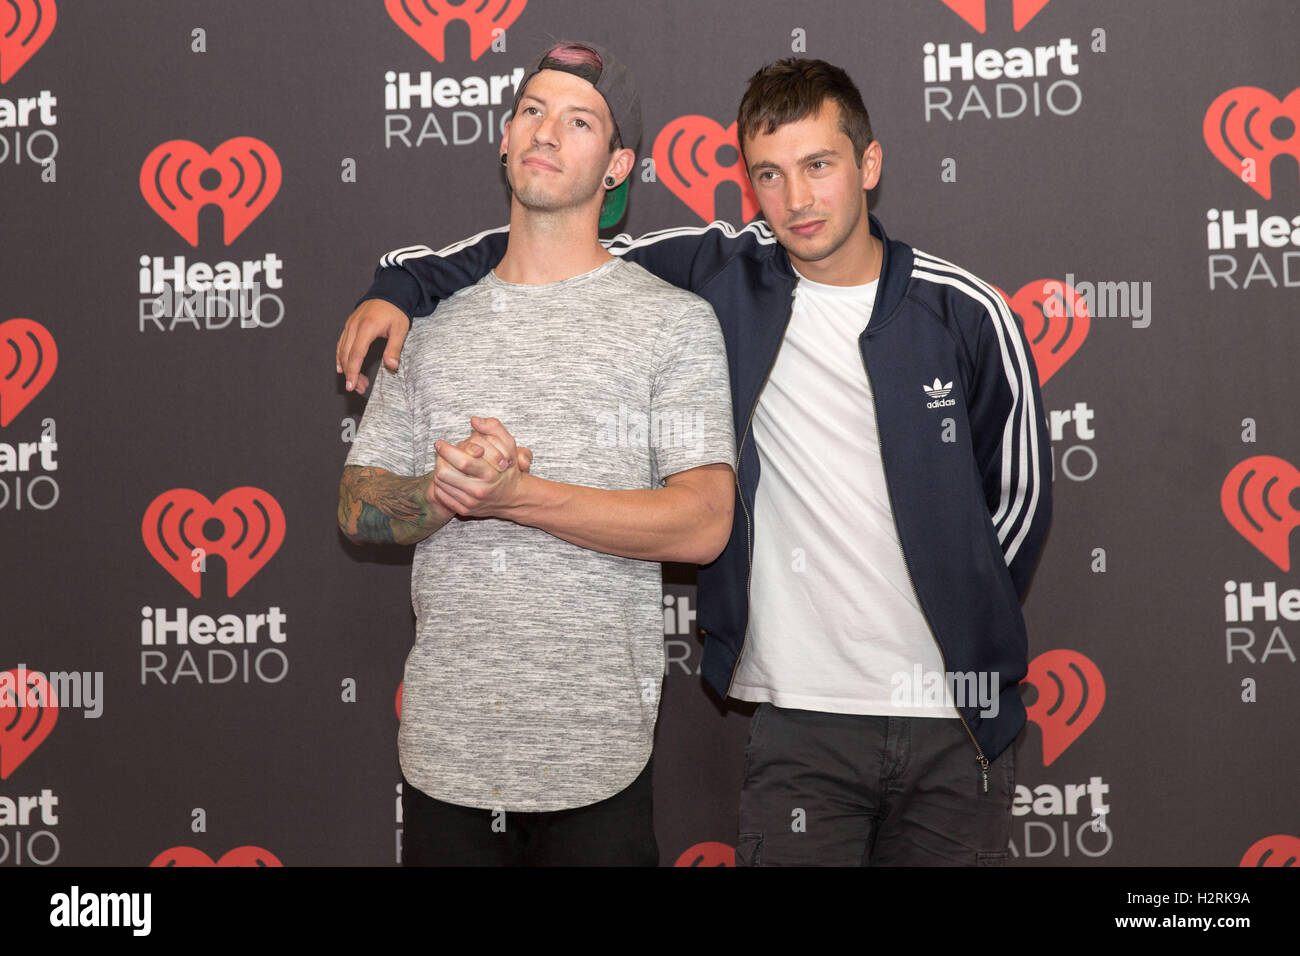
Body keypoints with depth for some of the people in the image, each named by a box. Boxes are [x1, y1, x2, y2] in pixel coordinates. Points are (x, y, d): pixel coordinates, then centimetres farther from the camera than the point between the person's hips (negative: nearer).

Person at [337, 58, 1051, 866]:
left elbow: (1020, 496, 8)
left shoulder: (967, 315, -3)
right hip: (799, 717, 0)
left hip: (956, 719, 1)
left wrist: (959, 631, 8)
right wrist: (405, 284, -6)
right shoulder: (722, 277, -1)